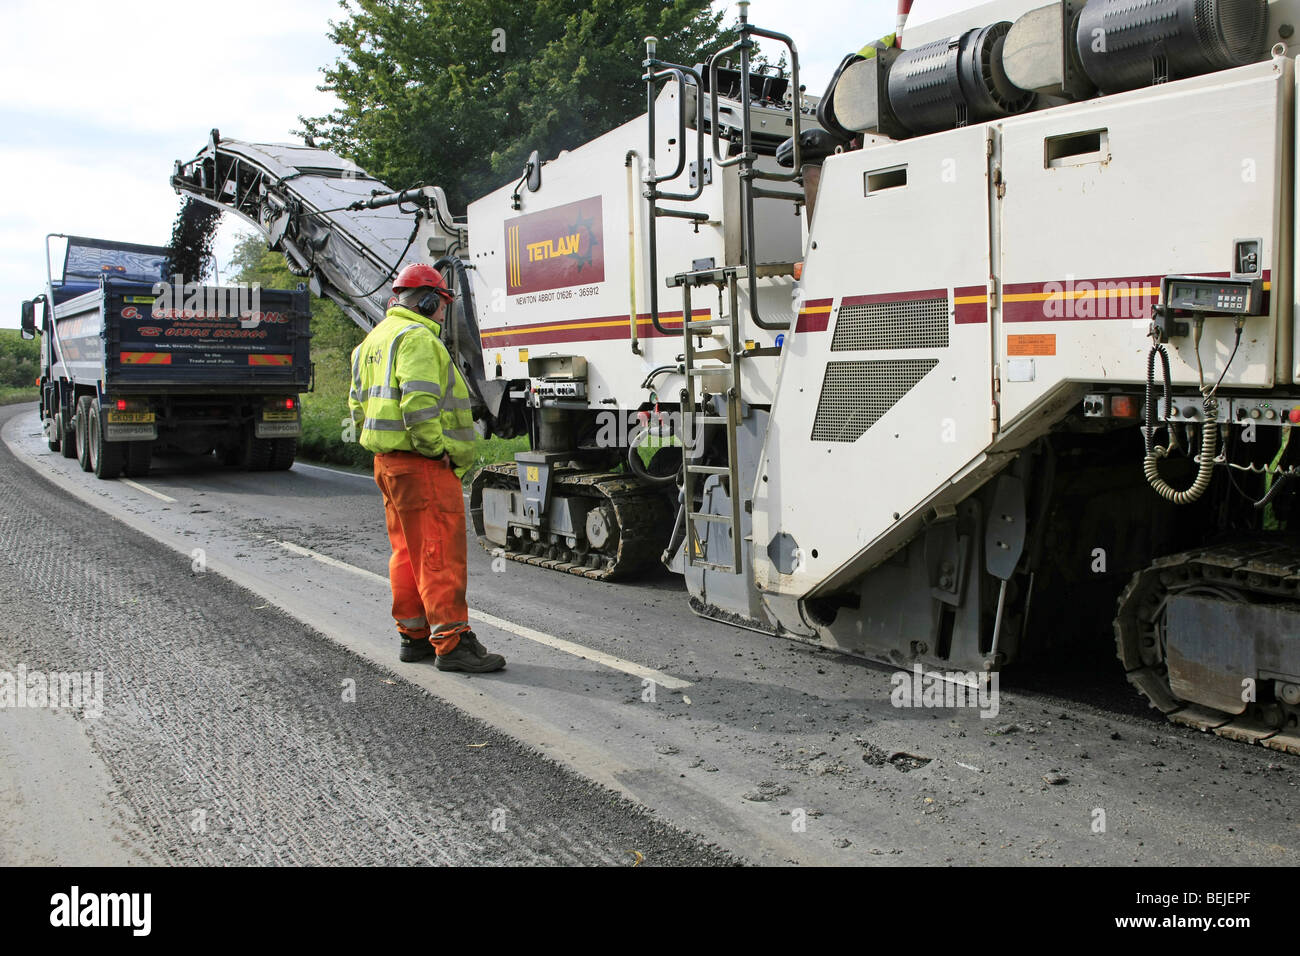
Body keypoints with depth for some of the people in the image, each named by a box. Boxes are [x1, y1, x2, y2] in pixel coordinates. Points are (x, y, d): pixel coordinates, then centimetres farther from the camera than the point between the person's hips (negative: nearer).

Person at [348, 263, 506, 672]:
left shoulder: (375, 339, 20)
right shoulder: (417, 337, -13)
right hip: (423, 465, -10)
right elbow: (418, 402, -26)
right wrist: (436, 449, -17)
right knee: (441, 551, -9)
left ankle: (414, 635, 23)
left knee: (409, 551, 15)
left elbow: (359, 405, 23)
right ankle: (452, 642, -9)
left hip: (388, 460, 10)